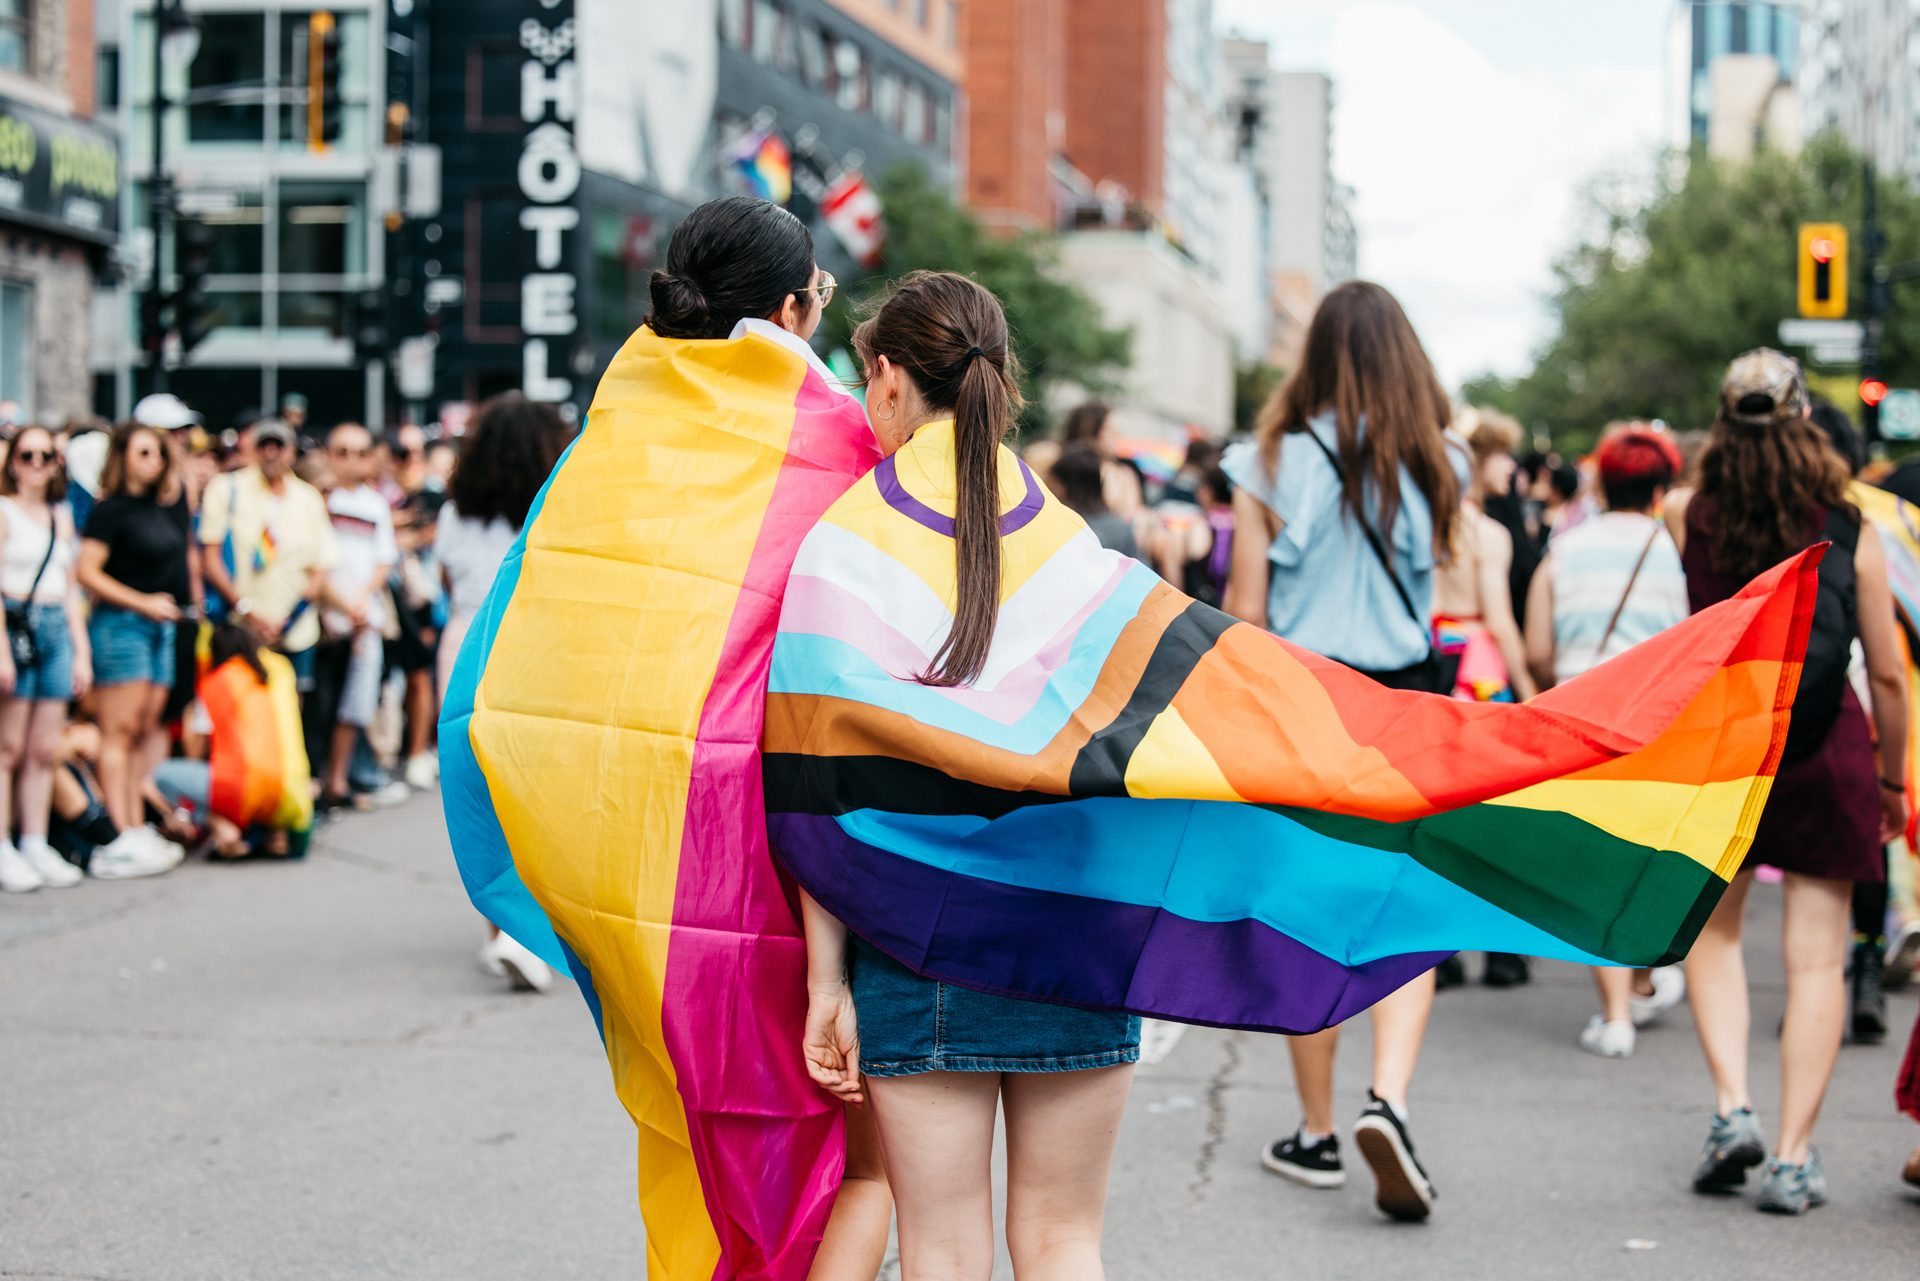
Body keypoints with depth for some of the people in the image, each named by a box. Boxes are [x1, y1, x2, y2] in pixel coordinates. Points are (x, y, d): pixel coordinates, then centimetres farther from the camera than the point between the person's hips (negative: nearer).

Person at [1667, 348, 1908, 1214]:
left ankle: (1732, 1108, 2)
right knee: (1816, 958, 4)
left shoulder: (1689, 520, -4)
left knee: (1712, 932, 20)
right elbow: (1888, 675, -3)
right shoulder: (1849, 535, -7)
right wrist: (1892, 781, 8)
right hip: (1827, 754, -1)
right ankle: (1794, 1158, 2)